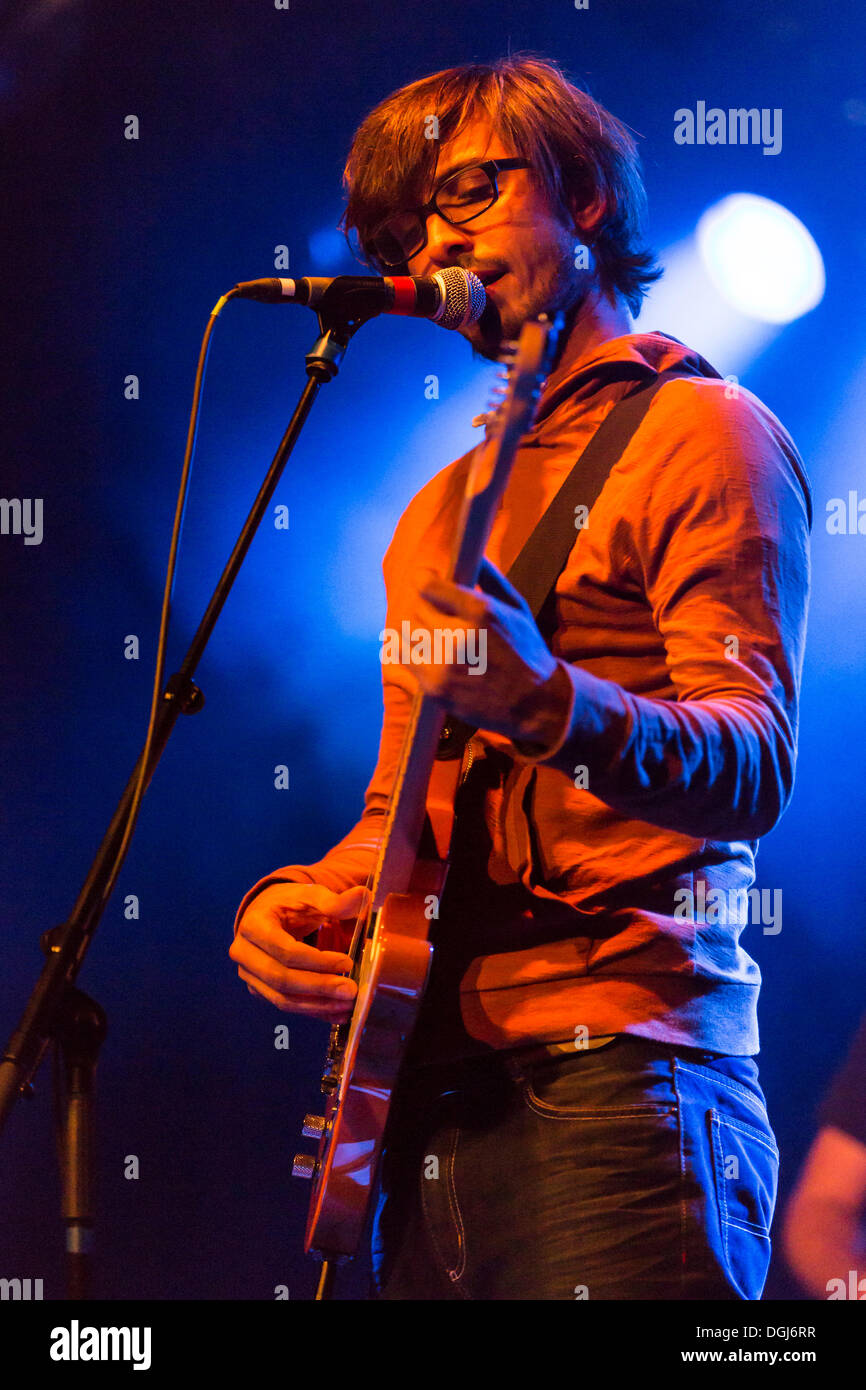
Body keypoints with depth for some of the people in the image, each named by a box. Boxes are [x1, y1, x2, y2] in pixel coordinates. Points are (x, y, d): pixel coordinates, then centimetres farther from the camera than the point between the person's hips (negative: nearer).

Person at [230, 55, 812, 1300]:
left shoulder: (699, 431, -2)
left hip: (613, 1075, -7)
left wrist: (551, 706, -32)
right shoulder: (439, 517, 21)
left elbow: (755, 768, -14)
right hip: (435, 1087, 7)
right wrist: (306, 895, 3)